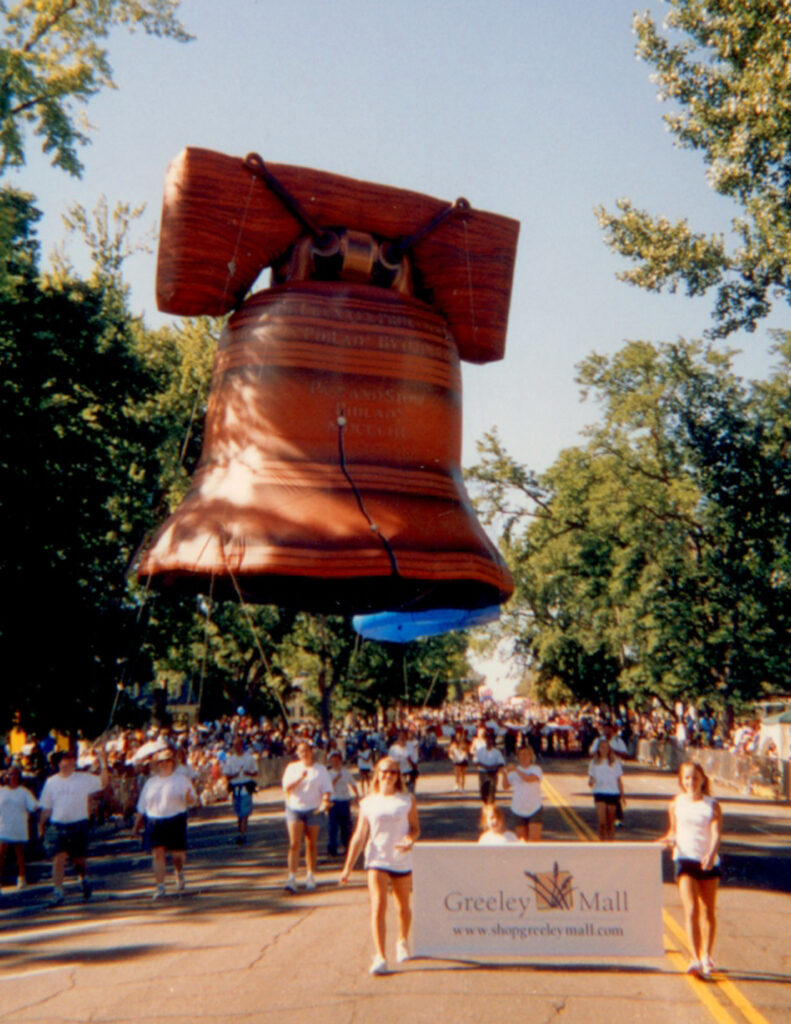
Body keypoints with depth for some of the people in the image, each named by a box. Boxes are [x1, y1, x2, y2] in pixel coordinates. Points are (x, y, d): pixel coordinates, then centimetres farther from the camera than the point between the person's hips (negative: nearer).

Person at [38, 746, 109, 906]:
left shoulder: (84, 778, -1)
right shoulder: (51, 782, 6)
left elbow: (104, 782, -11)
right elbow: (46, 807, 12)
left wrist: (103, 761, -19)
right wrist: (42, 825, 7)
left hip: (79, 825, -1)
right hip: (59, 826, 1)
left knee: (79, 859, 9)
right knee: (59, 859, -7)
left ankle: (84, 880, 38)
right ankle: (57, 893, -1)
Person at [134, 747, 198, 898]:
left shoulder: (181, 779, 4)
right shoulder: (151, 782, 12)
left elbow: (192, 801, 1)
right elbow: (142, 805, 18)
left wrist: (189, 797, -22)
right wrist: (138, 823, 17)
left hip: (176, 821, -2)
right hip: (154, 822, 2)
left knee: (178, 854, -1)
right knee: (157, 854, -3)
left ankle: (179, 872, 32)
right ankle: (160, 886, 6)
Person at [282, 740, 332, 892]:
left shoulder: (320, 770, 5)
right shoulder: (292, 768, 8)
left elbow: (326, 789, 0)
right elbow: (287, 787, -3)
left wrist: (325, 801, -20)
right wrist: (300, 778, -18)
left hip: (313, 810, 0)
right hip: (294, 808, 0)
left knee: (311, 845, 6)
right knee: (294, 843, -10)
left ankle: (310, 877, 20)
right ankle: (292, 878, -11)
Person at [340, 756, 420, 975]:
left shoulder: (407, 800, 2)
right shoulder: (368, 802, 3)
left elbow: (415, 827, 5)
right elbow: (359, 836, 4)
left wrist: (410, 840, -19)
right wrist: (347, 867, 2)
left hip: (402, 860, 1)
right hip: (377, 860, -1)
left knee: (403, 906, 14)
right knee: (378, 906, -13)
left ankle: (402, 942, 41)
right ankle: (380, 957, -10)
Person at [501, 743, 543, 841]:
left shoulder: (536, 769, -5)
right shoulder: (514, 771, 7)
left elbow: (528, 778, -25)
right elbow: (506, 786, 9)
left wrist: (516, 770, -22)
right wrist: (504, 774, -7)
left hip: (535, 809, -3)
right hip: (518, 810, 3)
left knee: (535, 838, -11)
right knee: (522, 840, 7)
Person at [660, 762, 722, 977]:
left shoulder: (712, 805, -1)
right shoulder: (675, 804, 4)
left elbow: (717, 833, -13)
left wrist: (712, 854, -31)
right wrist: (669, 839, -6)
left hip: (709, 861, 1)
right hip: (685, 858, -1)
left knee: (708, 911, 12)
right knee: (691, 911, -12)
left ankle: (706, 955, 29)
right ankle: (695, 959, -14)